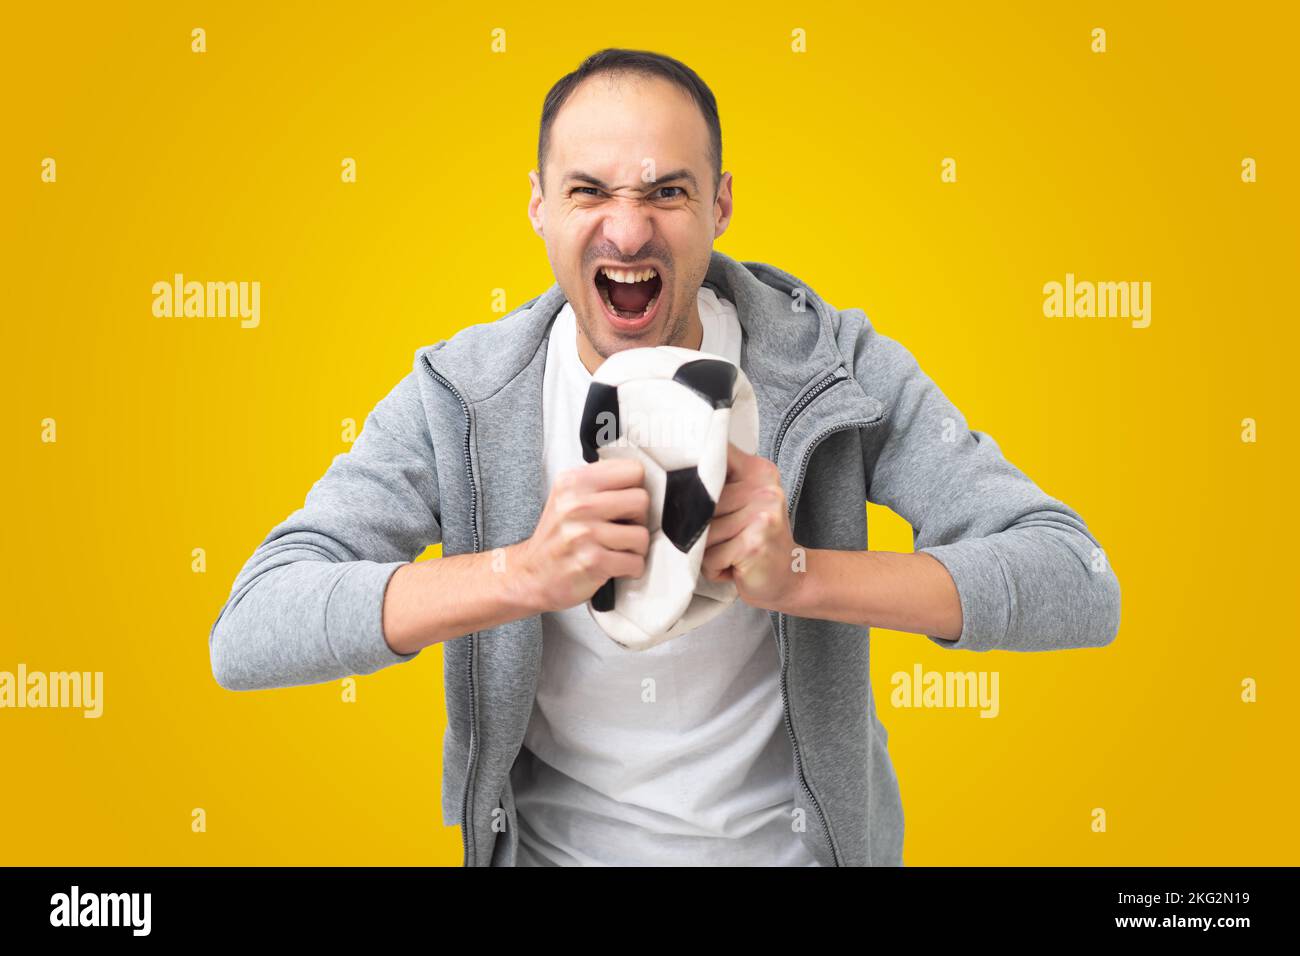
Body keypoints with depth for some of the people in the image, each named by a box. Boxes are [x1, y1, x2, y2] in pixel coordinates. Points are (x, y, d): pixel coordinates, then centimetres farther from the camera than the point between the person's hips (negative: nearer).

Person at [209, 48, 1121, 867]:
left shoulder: (837, 370, -10)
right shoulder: (459, 397, -10)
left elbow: (1080, 586, -15)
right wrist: (524, 573, -33)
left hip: (796, 840, 0)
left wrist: (800, 574, -30)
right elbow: (248, 634, -19)